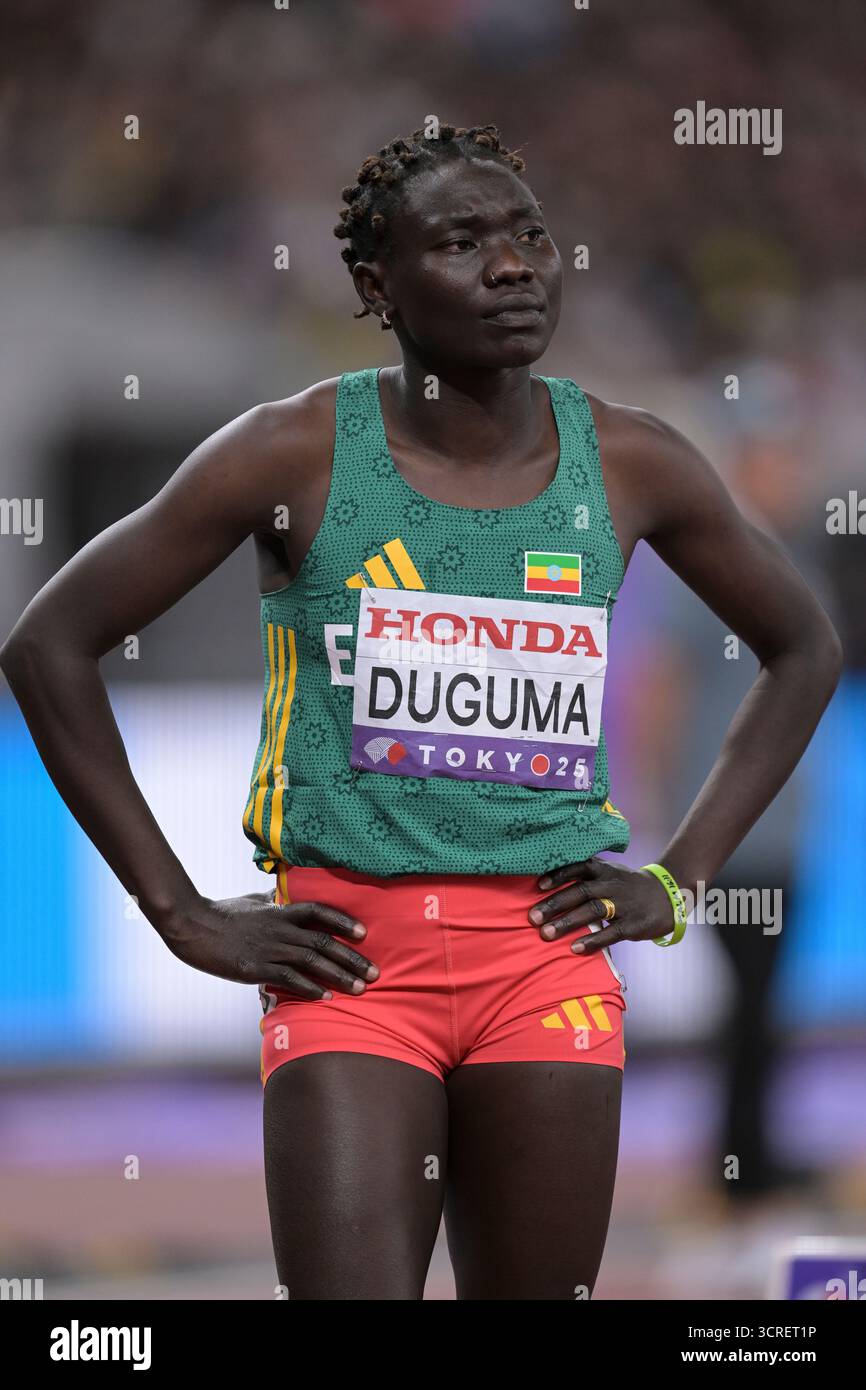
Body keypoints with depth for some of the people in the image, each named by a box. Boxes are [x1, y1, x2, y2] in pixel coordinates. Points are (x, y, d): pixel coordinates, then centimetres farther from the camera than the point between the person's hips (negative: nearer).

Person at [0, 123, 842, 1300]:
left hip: (550, 953, 3)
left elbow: (804, 650, 20)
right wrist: (183, 915, -2)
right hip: (349, 957, -3)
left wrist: (680, 878, 11)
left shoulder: (629, 464, 4)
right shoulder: (297, 453, -3)